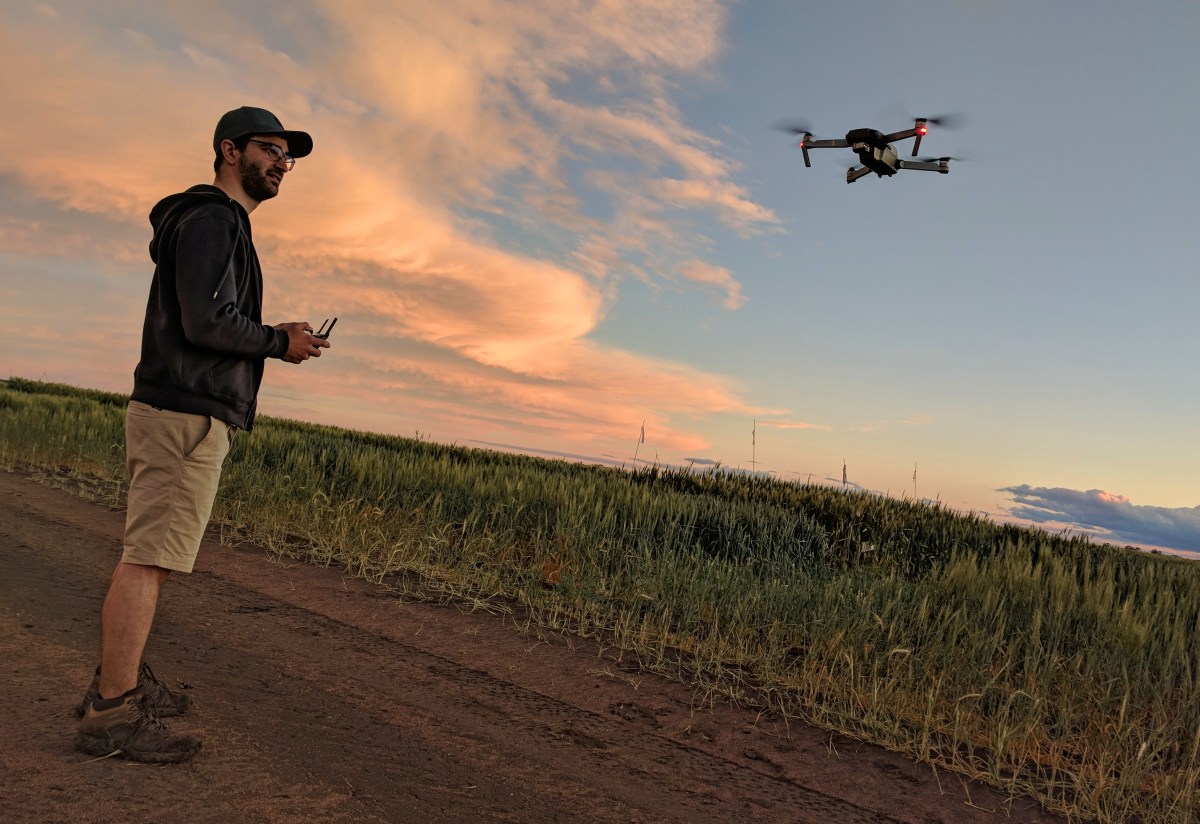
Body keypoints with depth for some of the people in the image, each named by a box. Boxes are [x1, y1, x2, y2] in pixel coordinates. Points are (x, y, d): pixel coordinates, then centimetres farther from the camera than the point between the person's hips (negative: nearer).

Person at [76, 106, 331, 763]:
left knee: (147, 554, 14)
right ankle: (112, 714, -5)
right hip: (187, 413, -11)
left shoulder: (221, 225, 24)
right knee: (151, 557, -10)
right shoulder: (211, 219, -9)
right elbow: (207, 321, -21)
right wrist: (281, 342, -7)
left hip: (172, 412, 11)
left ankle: (118, 681, 23)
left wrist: (275, 338, 13)